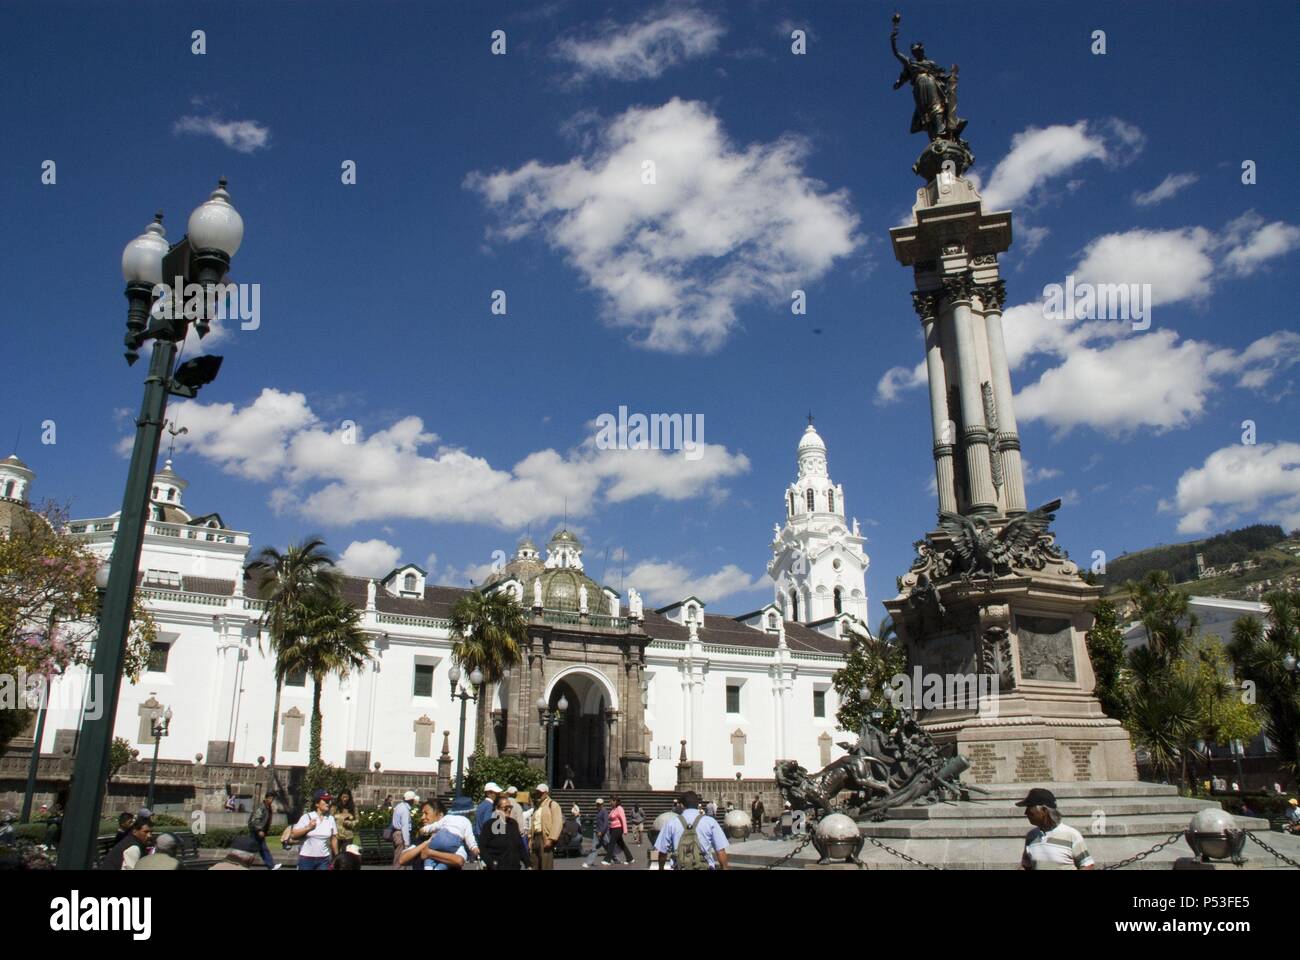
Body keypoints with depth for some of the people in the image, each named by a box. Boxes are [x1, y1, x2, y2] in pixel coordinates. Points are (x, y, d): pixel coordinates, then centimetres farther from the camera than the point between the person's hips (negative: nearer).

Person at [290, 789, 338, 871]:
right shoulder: (307, 817, -5)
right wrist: (308, 827, -18)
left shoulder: (330, 819, 3)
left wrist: (337, 857, 10)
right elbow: (293, 835, -7)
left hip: (324, 859, 2)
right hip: (306, 858, -2)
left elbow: (334, 839, 9)